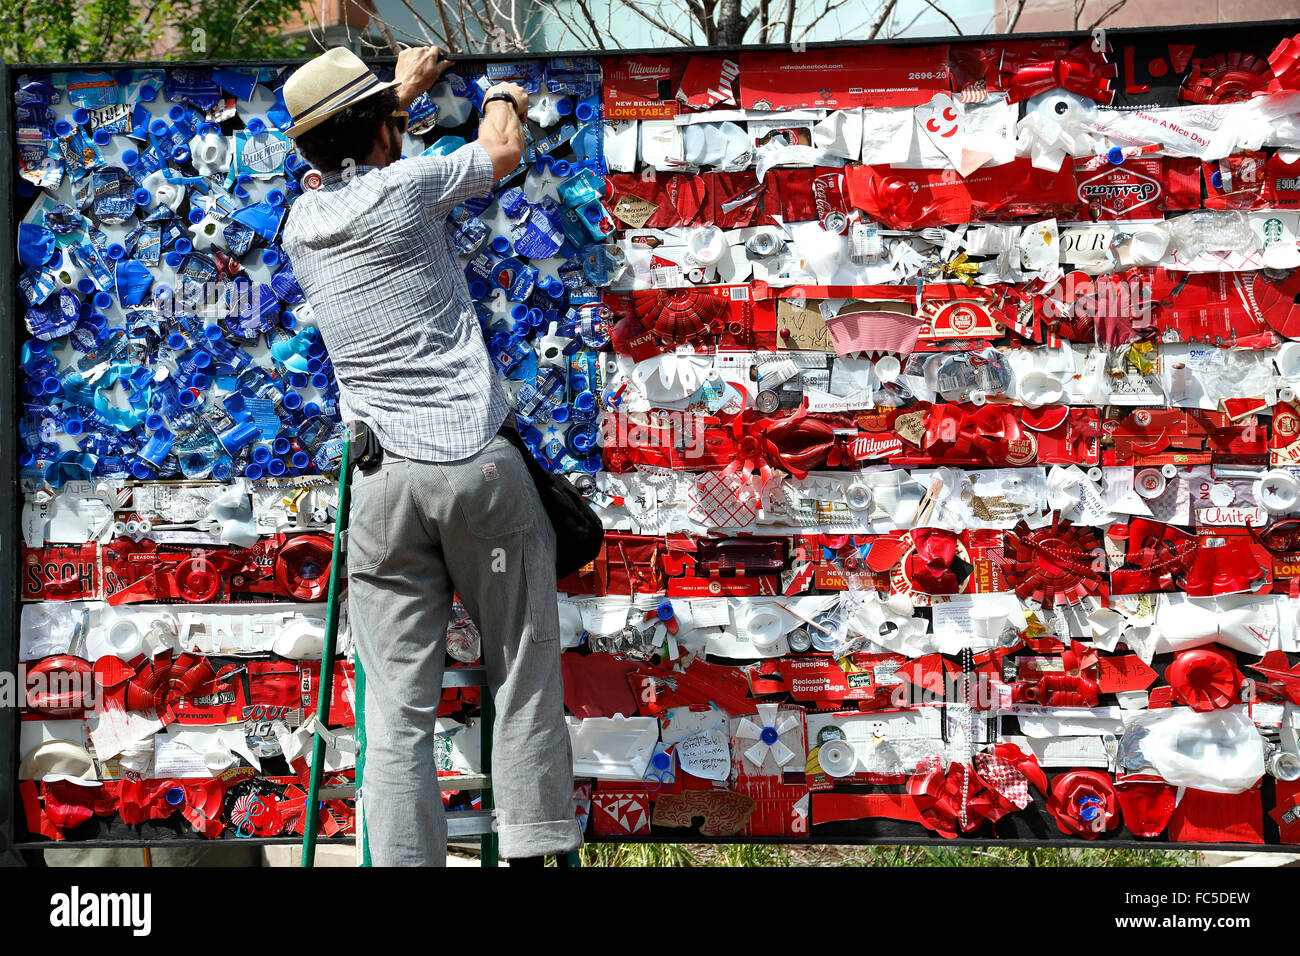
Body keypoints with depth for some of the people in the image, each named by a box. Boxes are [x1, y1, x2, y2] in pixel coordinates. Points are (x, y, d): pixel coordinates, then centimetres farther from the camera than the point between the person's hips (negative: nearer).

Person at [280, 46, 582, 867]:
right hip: (479, 464, -3)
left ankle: (403, 858, -2)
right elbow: (502, 152, 19)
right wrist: (505, 100, 41)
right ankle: (535, 846, 6)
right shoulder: (403, 188, 0)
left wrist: (402, 93, 50)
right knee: (525, 675, 6)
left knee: (400, 709, 1)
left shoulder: (302, 224, 14)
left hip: (383, 482, 4)